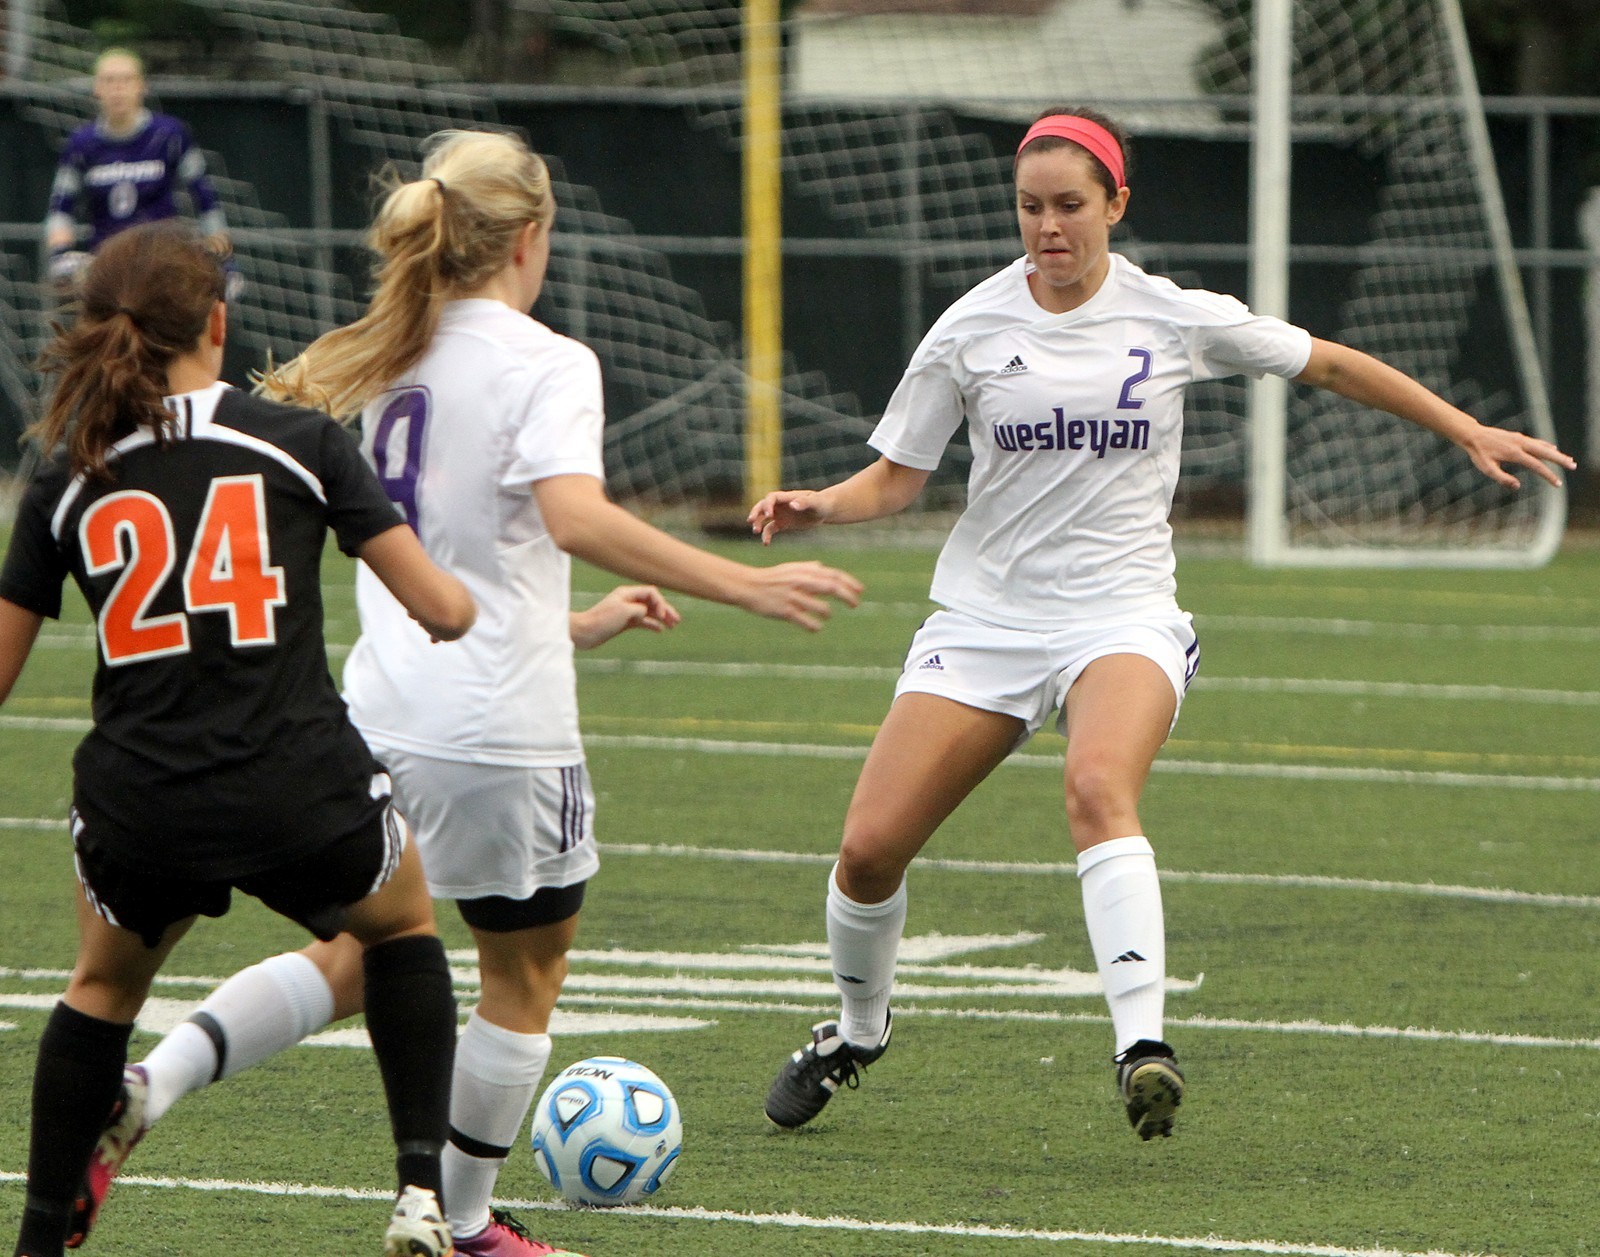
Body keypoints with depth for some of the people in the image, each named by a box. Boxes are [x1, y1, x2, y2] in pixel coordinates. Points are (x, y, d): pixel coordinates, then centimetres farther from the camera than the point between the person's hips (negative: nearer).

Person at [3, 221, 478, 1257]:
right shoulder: (301, 442, 0)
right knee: (402, 925, 31)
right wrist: (461, 608, 24)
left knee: (107, 983, 32)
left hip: (138, 812, 2)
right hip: (304, 801, -2)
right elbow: (440, 606, 2)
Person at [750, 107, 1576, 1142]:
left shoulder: (1176, 319, -2)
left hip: (1122, 616, -2)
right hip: (986, 617, 2)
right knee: (870, 848, -6)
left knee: (1100, 786, -35)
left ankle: (1142, 1042, -44)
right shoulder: (971, 330, -1)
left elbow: (1329, 365, 12)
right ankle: (855, 1033, 24)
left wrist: (1467, 430, 14)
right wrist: (818, 506, -16)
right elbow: (896, 480, 5)